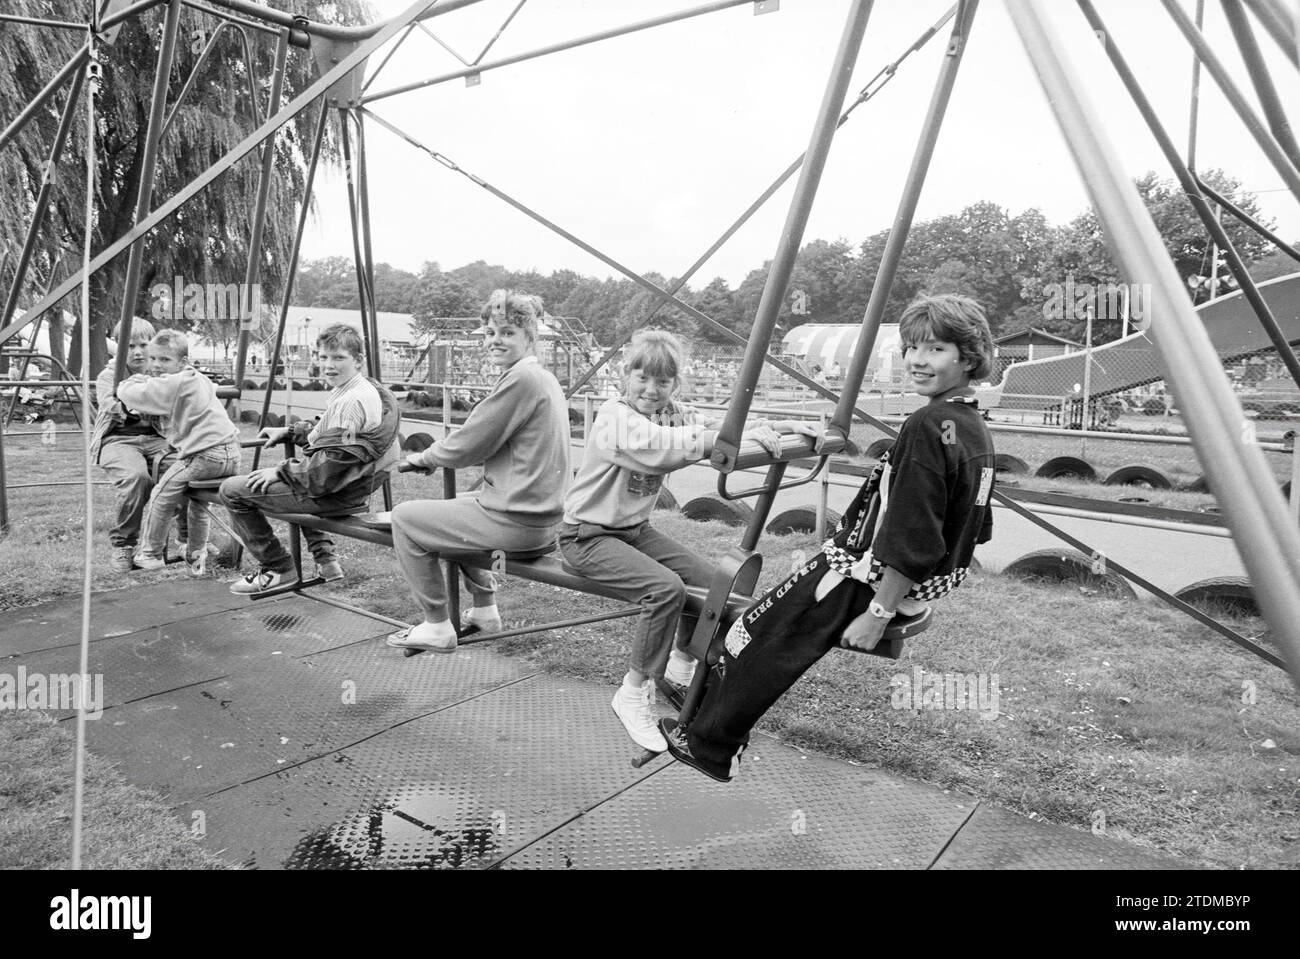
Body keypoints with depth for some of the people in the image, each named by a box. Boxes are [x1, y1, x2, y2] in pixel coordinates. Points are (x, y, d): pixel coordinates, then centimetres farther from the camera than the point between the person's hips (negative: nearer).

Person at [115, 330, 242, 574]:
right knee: (197, 501, 27)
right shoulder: (199, 379, 18)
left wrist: (137, 379, 14)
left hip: (206, 455, -9)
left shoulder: (171, 384, -9)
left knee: (162, 496, 7)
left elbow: (128, 393, -8)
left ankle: (150, 554, 19)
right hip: (231, 454, 9)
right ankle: (196, 556, 34)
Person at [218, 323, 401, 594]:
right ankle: (324, 557, 30)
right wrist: (289, 431, 18)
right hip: (352, 485, 10)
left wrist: (280, 471, -15)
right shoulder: (365, 390, 9)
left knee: (232, 490, -3)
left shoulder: (352, 401, -23)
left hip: (335, 492, -10)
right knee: (297, 484, 41)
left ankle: (277, 569, 5)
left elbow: (329, 465, -25)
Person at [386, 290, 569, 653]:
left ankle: (437, 627, 11)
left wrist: (425, 457, 4)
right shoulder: (544, 378, 14)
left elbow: (468, 448, -14)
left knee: (405, 518, 3)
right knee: (457, 504, 33)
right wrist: (437, 454, 13)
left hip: (516, 521, -10)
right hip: (540, 514, 10)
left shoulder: (521, 378, -17)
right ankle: (484, 609, 34)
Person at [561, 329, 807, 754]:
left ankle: (680, 663, 26)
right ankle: (634, 693, -13)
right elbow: (666, 445, -38)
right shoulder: (615, 417, -21)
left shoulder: (672, 413, 5)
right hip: (588, 536, -8)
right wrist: (741, 434, -41)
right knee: (665, 588, -29)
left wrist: (774, 429, -20)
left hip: (635, 528, 8)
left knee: (710, 582, 0)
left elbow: (711, 428, -5)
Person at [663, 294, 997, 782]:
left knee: (758, 635, 2)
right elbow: (975, 530, 14)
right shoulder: (976, 427, 5)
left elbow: (911, 541, -28)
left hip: (867, 581, -9)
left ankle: (708, 746, 17)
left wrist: (877, 615, -21)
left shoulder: (927, 427, -25)